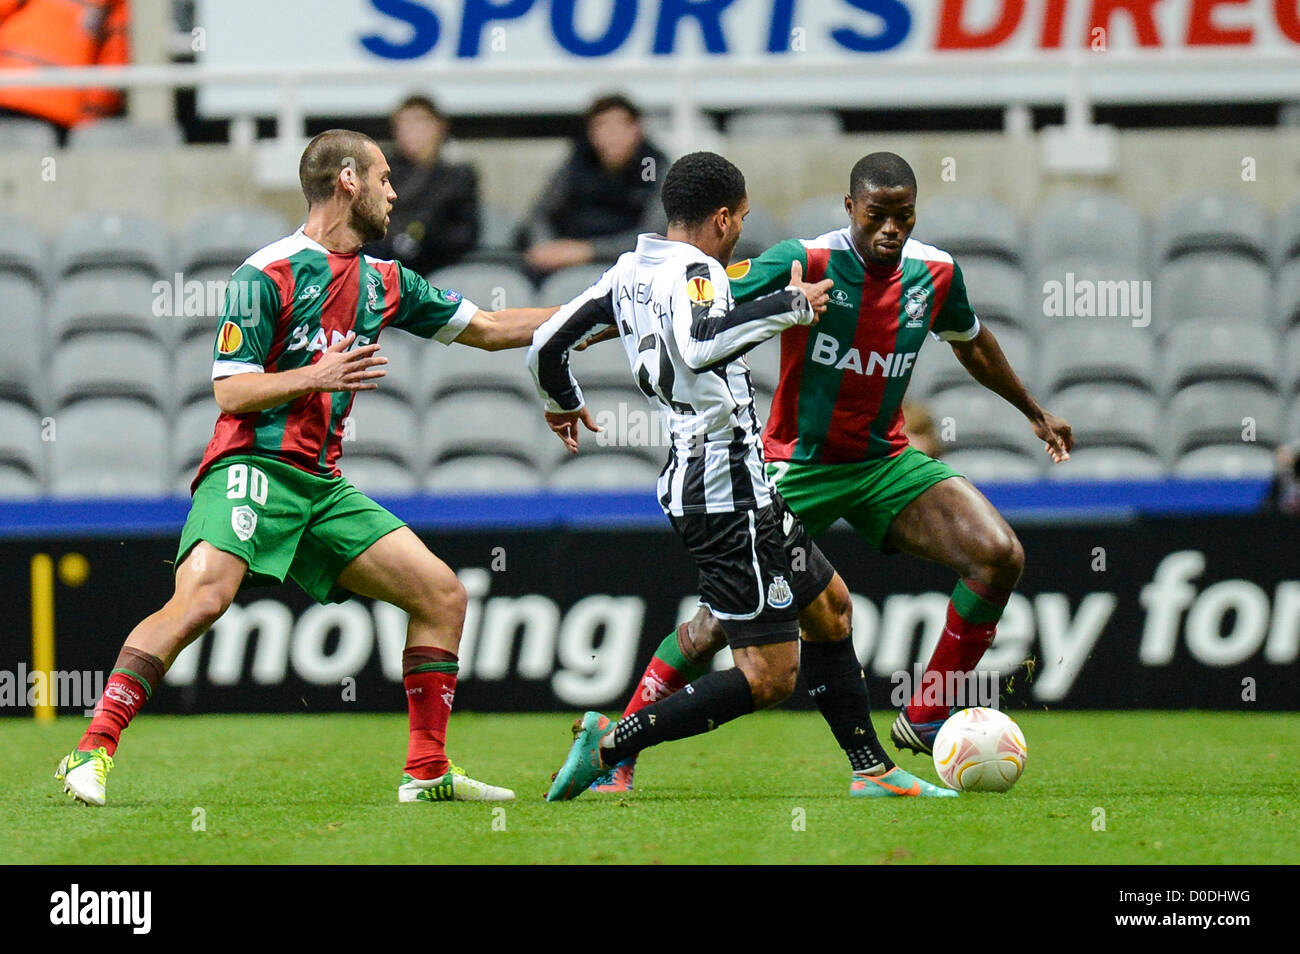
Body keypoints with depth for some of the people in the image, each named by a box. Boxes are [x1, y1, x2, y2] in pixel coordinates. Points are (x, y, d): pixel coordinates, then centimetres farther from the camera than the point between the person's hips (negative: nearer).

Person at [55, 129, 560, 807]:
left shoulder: (384, 282, 16)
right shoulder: (266, 274, -6)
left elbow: (488, 329, 25)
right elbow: (230, 390, -9)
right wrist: (317, 377, -21)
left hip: (323, 484, 7)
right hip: (252, 466, -7)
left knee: (442, 594, 0)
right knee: (201, 599, -29)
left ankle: (428, 772, 7)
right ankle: (91, 754, -26)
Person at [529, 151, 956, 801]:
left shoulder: (630, 272, 12)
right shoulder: (692, 272, -15)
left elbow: (547, 342, 18)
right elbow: (697, 345, -37)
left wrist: (563, 402, 38)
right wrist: (788, 307, -28)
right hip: (727, 494, -11)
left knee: (829, 604, 22)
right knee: (769, 677, -8)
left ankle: (870, 770, 27)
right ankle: (610, 745, -12)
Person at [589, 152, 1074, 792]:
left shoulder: (936, 274, -3)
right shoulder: (806, 263, -18)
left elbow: (972, 344, 19)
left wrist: (1033, 412, 31)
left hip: (884, 462, 4)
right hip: (797, 467, -4)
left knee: (998, 555, -17)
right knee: (722, 618, -10)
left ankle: (924, 718, -4)